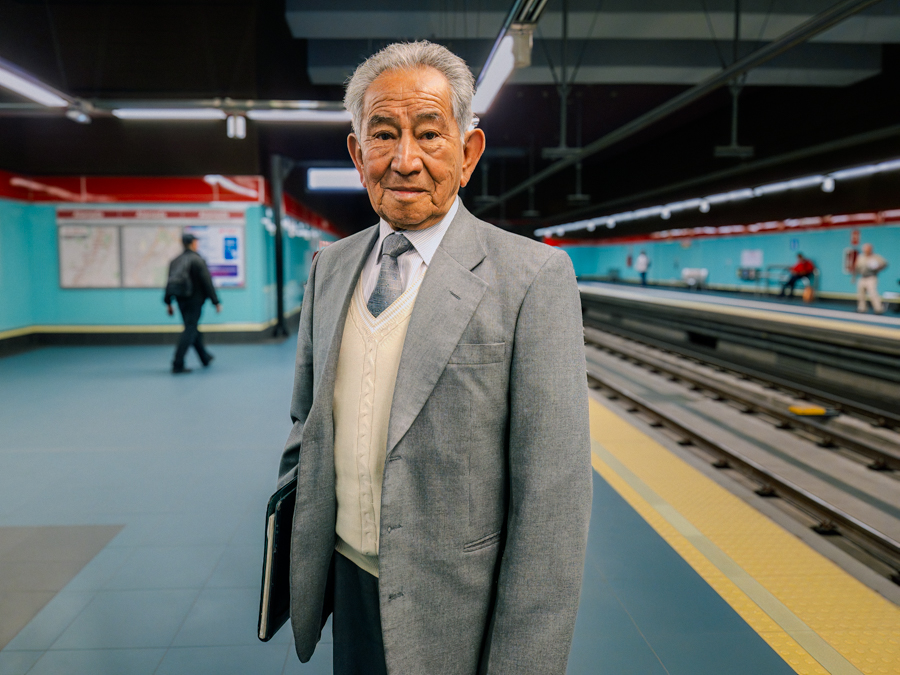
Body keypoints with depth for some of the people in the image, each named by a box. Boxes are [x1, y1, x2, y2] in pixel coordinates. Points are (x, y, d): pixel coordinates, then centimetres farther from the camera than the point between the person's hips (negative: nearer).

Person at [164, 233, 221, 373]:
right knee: (190, 331, -4)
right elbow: (207, 282, -15)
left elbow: (170, 283, 9)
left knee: (193, 328, 18)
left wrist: (168, 303, 13)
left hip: (181, 300, 8)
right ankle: (178, 364, -9)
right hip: (195, 300, -7)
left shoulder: (175, 261, 8)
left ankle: (205, 358, 32)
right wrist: (216, 302, -10)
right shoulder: (198, 260, -13)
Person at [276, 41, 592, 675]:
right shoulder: (330, 267, 3)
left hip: (458, 614, -5)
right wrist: (289, 556, 7)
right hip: (350, 589, 5)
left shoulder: (534, 277, -16)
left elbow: (554, 495, -17)